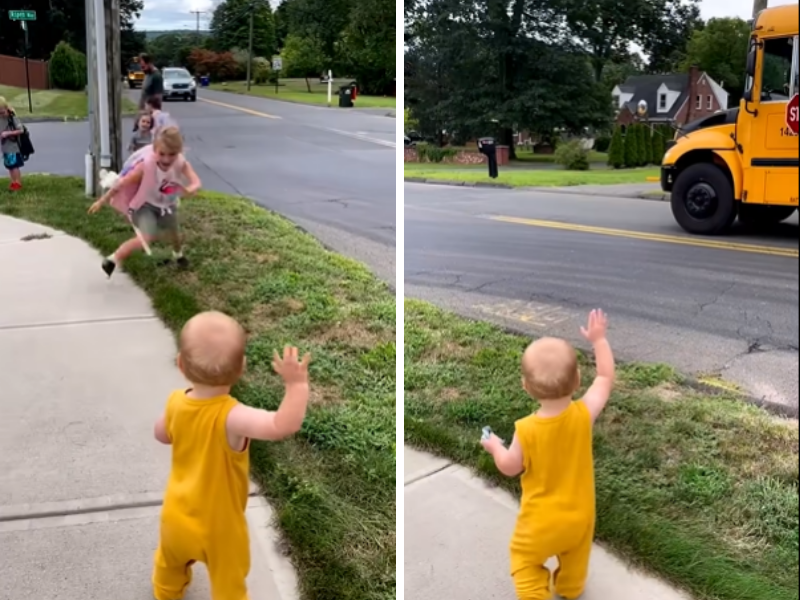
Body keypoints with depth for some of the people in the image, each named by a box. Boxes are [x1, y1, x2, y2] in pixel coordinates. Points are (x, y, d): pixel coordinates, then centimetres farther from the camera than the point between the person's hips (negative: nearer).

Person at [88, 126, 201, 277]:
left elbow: (196, 182, -36)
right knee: (146, 238, -21)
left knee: (174, 235, 22)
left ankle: (178, 255, 58)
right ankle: (112, 260, -4)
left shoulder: (181, 164, -26)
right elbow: (122, 183, -24)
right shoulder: (146, 165, -34)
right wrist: (103, 201, -14)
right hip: (145, 205, -4)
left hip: (166, 205, 4)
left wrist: (189, 190, -62)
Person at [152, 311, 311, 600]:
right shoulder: (231, 417, -38)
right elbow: (283, 426, -55)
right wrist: (296, 384, -48)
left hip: (176, 518, 6)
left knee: (170, 562, 37)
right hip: (218, 527, -6)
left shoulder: (176, 402, -18)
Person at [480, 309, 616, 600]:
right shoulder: (584, 414, -25)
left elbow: (510, 467, -12)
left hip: (540, 522, -3)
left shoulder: (526, 429, -29)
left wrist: (494, 446, 7)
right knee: (574, 559, 32)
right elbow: (606, 378, -7)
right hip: (579, 516, 4)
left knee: (525, 559, 23)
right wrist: (599, 339, 1)